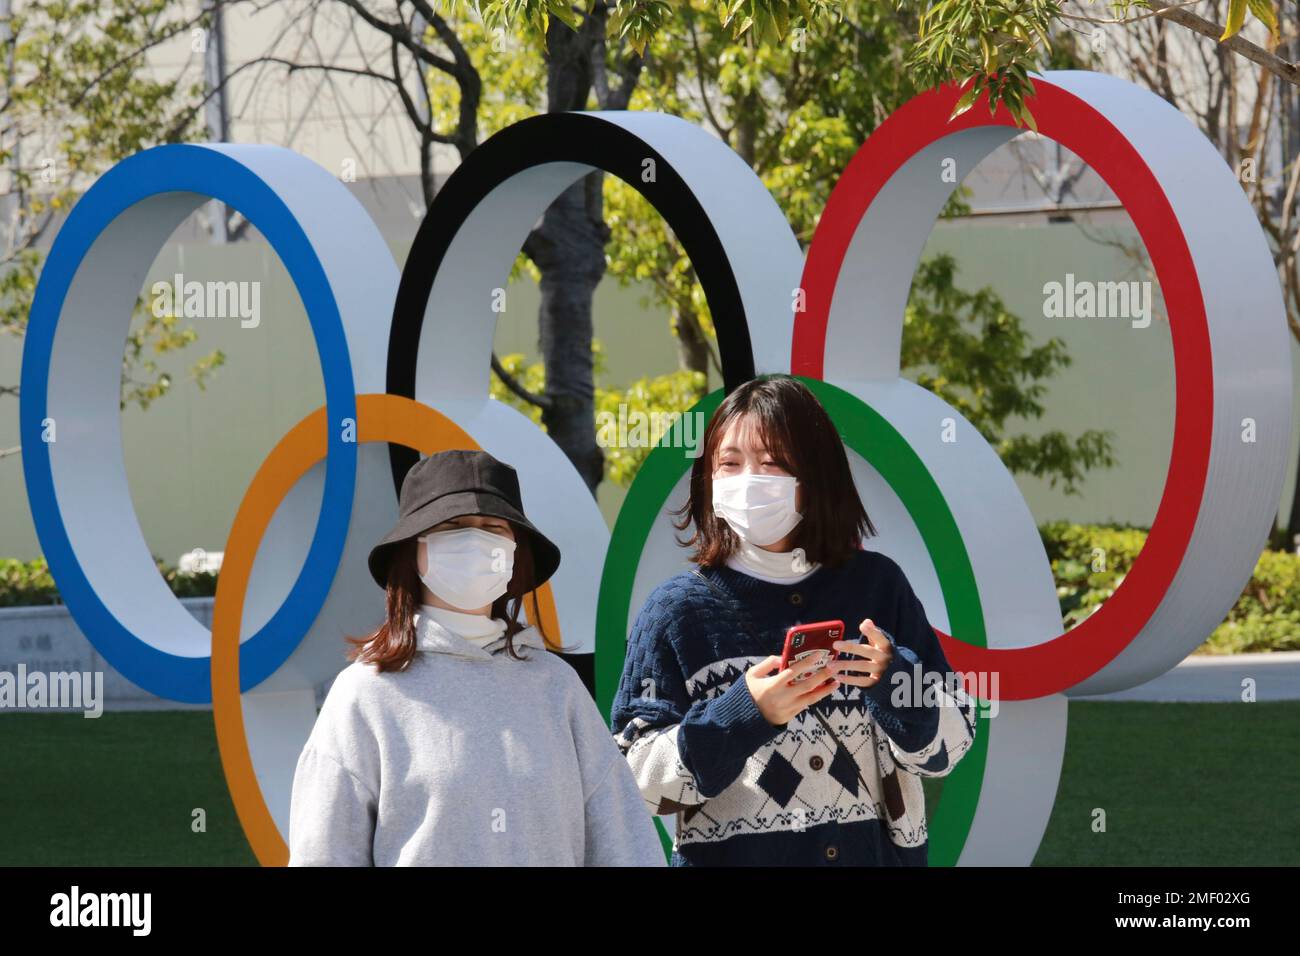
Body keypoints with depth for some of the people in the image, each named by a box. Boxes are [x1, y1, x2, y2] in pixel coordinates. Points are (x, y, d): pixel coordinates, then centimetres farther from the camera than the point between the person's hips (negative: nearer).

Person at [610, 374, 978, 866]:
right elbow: (639, 781, -12)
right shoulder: (678, 608, -8)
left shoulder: (879, 586, -3)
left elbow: (946, 748, -2)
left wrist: (894, 681, -19)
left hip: (873, 852, 2)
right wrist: (741, 714, -25)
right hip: (729, 856, -2)